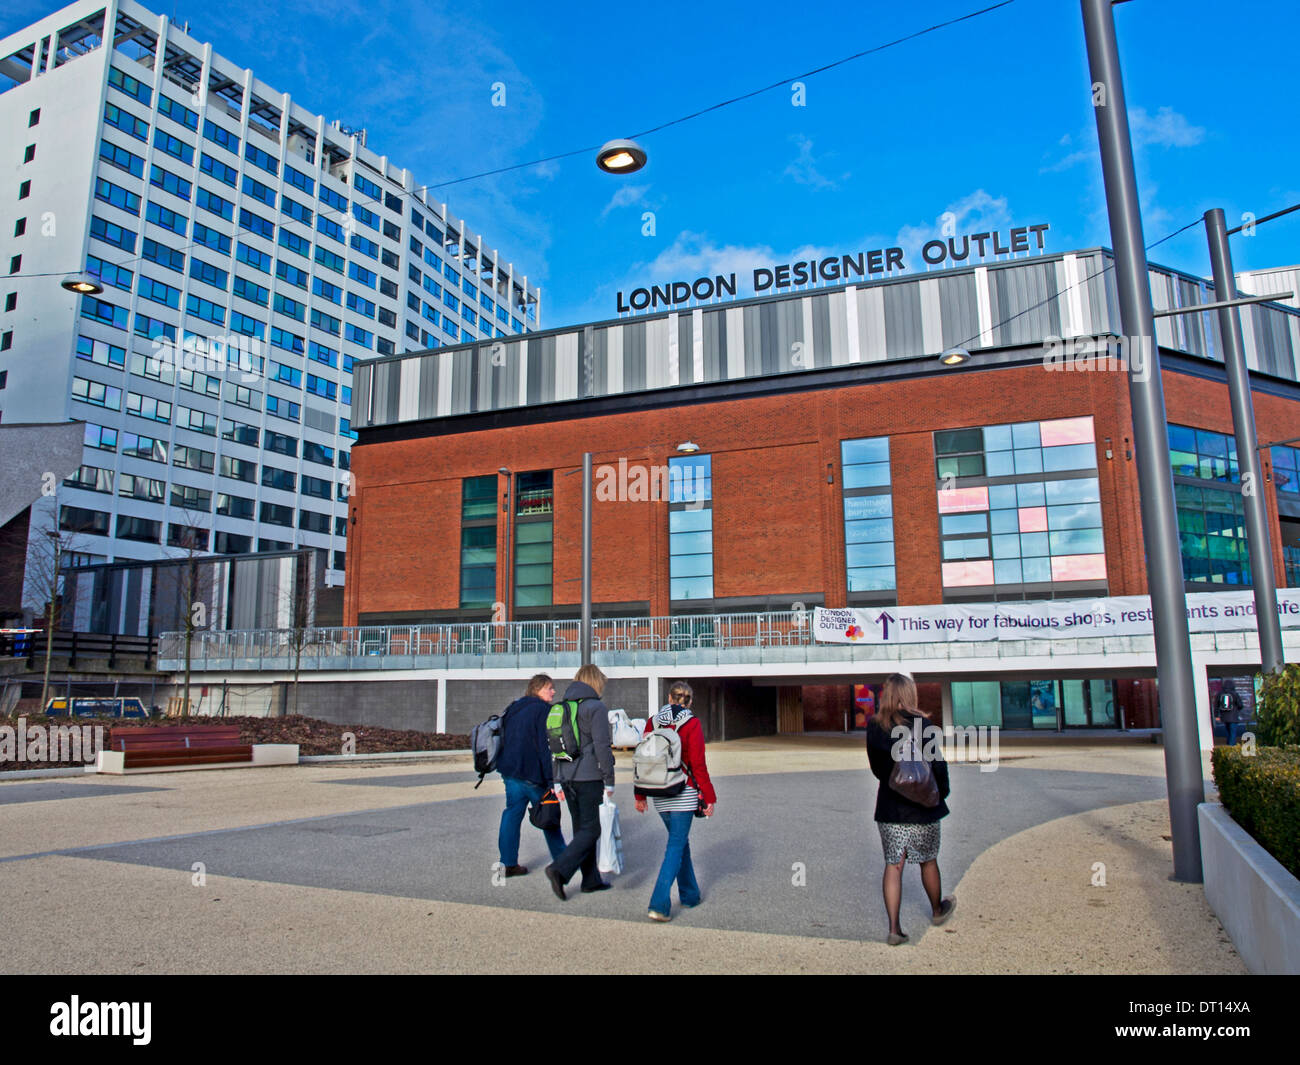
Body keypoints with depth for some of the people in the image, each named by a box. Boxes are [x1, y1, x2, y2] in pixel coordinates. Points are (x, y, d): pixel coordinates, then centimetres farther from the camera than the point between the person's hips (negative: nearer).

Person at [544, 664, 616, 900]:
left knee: (582, 828, 15)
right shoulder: (596, 707, -10)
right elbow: (602, 746, -15)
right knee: (590, 830, -1)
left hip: (567, 777, 7)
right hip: (589, 777, -7)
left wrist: (557, 782, 16)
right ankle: (559, 869, -14)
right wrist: (609, 781, -8)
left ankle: (591, 880, 20)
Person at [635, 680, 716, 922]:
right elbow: (698, 766, -11)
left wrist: (640, 796, 13)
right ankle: (659, 904, -10)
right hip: (684, 794, -5)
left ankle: (690, 895, 32)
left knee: (680, 841, 21)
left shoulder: (652, 722, 3)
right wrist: (709, 798, -4)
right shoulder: (692, 724, -9)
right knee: (676, 847, -1)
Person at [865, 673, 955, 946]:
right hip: (921, 806, -2)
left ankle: (894, 927, 3)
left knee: (893, 865, 6)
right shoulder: (921, 724, -14)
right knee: (928, 861, 18)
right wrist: (941, 793, 5)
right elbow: (937, 763, -11)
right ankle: (937, 910, 40)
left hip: (889, 808, 2)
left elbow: (876, 767, 6)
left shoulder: (874, 727, -3)